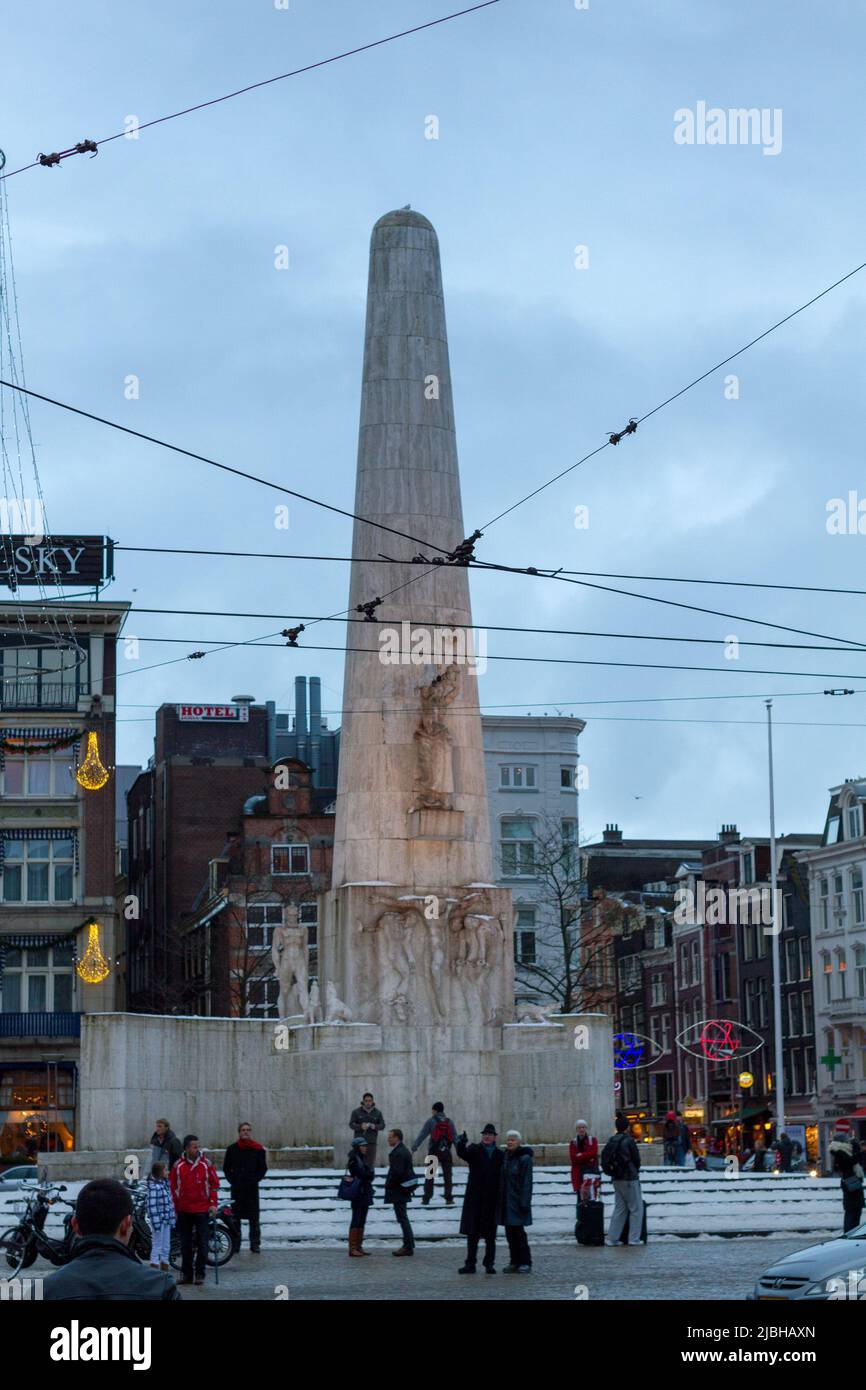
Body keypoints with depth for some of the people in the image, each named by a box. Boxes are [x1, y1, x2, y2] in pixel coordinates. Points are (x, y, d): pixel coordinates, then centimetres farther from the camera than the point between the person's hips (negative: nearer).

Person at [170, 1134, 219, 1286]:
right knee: (185, 1244, 8)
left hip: (202, 1210, -1)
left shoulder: (206, 1164, -1)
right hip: (184, 1211, 1)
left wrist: (213, 1204, -5)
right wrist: (175, 1208, 3)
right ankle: (186, 1273, 15)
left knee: (202, 1243, 0)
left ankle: (200, 1273, 7)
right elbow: (174, 1188, 6)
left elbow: (214, 1184, 2)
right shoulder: (178, 1165, 1)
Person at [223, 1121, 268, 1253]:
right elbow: (226, 1168, 12)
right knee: (235, 1216, 3)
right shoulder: (232, 1149, 7)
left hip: (252, 1187, -1)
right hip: (236, 1187, 1)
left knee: (253, 1217, -3)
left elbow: (263, 1168, 8)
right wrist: (232, 1180, -1)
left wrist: (255, 1179, -5)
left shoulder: (258, 1149, 3)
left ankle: (255, 1243, 2)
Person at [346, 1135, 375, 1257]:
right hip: (358, 1194, -9)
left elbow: (370, 1175, 10)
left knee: (362, 1221, 10)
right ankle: (352, 1248, -7)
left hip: (365, 1194, 9)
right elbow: (362, 1175, -21)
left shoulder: (363, 1159, 15)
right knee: (356, 1221, -8)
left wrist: (368, 1174, -11)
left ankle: (359, 1246, 13)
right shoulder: (353, 1160, -13)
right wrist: (371, 1172, -4)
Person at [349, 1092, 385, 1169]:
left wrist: (374, 1126, -14)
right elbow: (351, 1124, 1)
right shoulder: (356, 1112, 3)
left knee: (371, 1162, -2)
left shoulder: (377, 1112, 9)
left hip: (372, 1142, 1)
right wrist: (360, 1126, -18)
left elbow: (382, 1125, 8)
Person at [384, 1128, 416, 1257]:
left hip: (398, 1191, -10)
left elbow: (397, 1172, -26)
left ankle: (408, 1247, -3)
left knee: (402, 1218, -5)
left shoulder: (398, 1153, -20)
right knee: (403, 1218, 16)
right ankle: (408, 1245, 21)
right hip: (404, 1189, 10)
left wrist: (389, 1185, -14)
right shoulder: (404, 1150, 12)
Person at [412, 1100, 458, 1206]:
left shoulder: (431, 1121, -3)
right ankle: (449, 1199, 4)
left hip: (433, 1152, -2)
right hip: (446, 1153, 2)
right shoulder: (449, 1122, 6)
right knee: (448, 1176, 8)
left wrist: (414, 1148, -6)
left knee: (430, 1177, 5)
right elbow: (455, 1138, 4)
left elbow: (421, 1136, -7)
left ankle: (426, 1199, 2)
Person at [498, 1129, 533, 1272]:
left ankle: (525, 1263, 1)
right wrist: (499, 1200, 12)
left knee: (518, 1231, -6)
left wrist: (524, 1203, -17)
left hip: (517, 1202, -7)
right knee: (510, 1232, 8)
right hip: (506, 1202, 7)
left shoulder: (524, 1158, -9)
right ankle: (515, 1262, 14)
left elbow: (527, 1183, -12)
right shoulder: (505, 1157, 11)